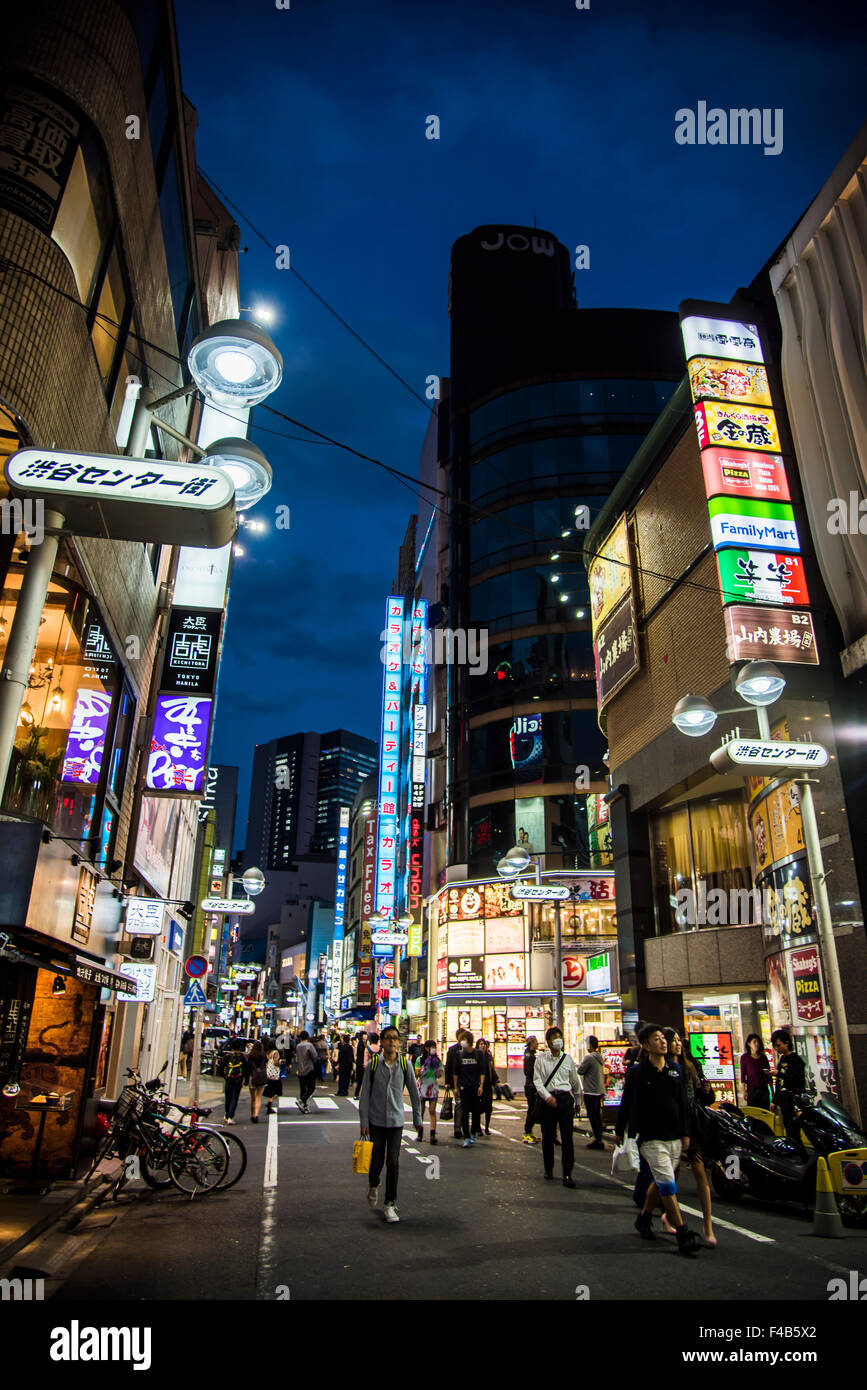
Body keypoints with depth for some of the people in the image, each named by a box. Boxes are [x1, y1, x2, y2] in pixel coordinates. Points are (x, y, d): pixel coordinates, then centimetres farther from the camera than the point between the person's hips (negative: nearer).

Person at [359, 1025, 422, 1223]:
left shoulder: (405, 1065, -4)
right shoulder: (373, 1064, -7)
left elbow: (414, 1092, 5)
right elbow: (365, 1094, -2)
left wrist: (417, 1118, 9)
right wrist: (363, 1121, -4)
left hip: (396, 1120, 0)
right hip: (376, 1120, 0)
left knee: (393, 1162, 0)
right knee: (377, 1159, 10)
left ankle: (390, 1203, 13)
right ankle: (373, 1185, 41)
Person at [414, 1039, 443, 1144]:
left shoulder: (437, 1060, 4)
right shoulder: (420, 1059, -3)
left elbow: (439, 1075, 4)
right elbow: (417, 1074, -8)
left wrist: (437, 1067, -13)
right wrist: (425, 1066, -18)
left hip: (433, 1087, 1)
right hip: (422, 1087, -1)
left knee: (433, 1111, -8)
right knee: (420, 1111, 8)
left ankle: (433, 1134, -10)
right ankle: (420, 1133, 21)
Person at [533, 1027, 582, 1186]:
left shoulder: (567, 1058, 6)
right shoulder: (541, 1058, 1)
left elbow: (575, 1081, 17)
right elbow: (537, 1080, -3)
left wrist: (578, 1101, 23)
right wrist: (547, 1096, -17)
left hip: (565, 1097, 0)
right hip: (548, 1099, 0)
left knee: (567, 1137, -6)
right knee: (547, 1136, 9)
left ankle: (567, 1174, -2)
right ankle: (548, 1169, 28)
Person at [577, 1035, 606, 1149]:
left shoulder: (589, 1057, -17)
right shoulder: (600, 1057, 9)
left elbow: (580, 1071, -11)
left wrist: (582, 1064, 5)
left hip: (590, 1092, -9)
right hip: (599, 1091, 9)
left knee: (592, 1116, -2)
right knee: (597, 1115, 14)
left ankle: (597, 1140, -1)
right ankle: (599, 1138, 19)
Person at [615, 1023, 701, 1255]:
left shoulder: (676, 1070, 6)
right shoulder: (637, 1072, -7)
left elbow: (683, 1103, 10)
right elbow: (626, 1103, 0)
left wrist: (685, 1134, 6)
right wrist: (619, 1131, 5)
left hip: (674, 1138, 5)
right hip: (651, 1138, -5)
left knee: (660, 1182, 15)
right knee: (667, 1184, -10)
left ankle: (644, 1218, 34)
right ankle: (683, 1235, -5)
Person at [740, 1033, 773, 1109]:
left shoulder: (763, 1057, 10)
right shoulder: (745, 1057, 0)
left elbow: (769, 1074, 15)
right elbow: (743, 1074, -1)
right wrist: (744, 1091, -6)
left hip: (764, 1089, 3)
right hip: (751, 1089, -3)